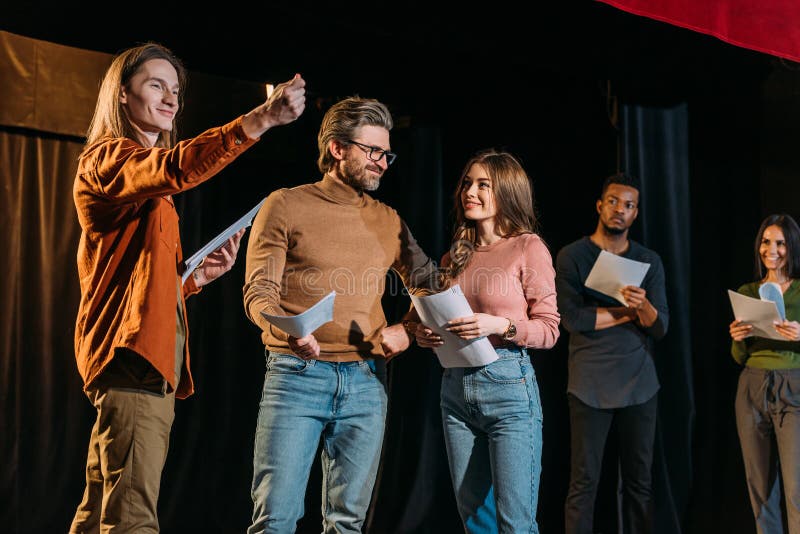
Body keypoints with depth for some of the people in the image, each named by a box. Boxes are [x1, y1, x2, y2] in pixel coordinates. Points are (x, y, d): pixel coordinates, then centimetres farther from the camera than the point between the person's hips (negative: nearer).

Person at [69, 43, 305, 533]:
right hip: (133, 355, -10)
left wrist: (199, 276, 8)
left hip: (157, 363, 10)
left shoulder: (151, 189, 25)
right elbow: (178, 168, -28)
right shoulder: (107, 158, -5)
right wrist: (260, 120, -39)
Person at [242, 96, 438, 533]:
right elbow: (258, 291, -4)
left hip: (366, 381, 4)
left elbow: (427, 283, 20)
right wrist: (285, 329, -25)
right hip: (297, 375, -4)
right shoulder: (285, 206, 1)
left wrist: (408, 329, -1)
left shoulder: (387, 221, 14)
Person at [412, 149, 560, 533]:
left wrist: (500, 325, -21)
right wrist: (427, 335, 0)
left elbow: (549, 329, -6)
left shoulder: (528, 248, -3)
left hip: (508, 385, -6)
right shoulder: (457, 255, 14)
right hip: (457, 386, 6)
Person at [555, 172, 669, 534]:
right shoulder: (572, 257, -1)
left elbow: (661, 328, 2)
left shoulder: (649, 261, 9)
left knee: (640, 481, 5)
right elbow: (571, 318, -13)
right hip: (590, 385, -3)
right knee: (584, 482, -4)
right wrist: (628, 312, -6)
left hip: (640, 384, 3)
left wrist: (643, 305, -20)